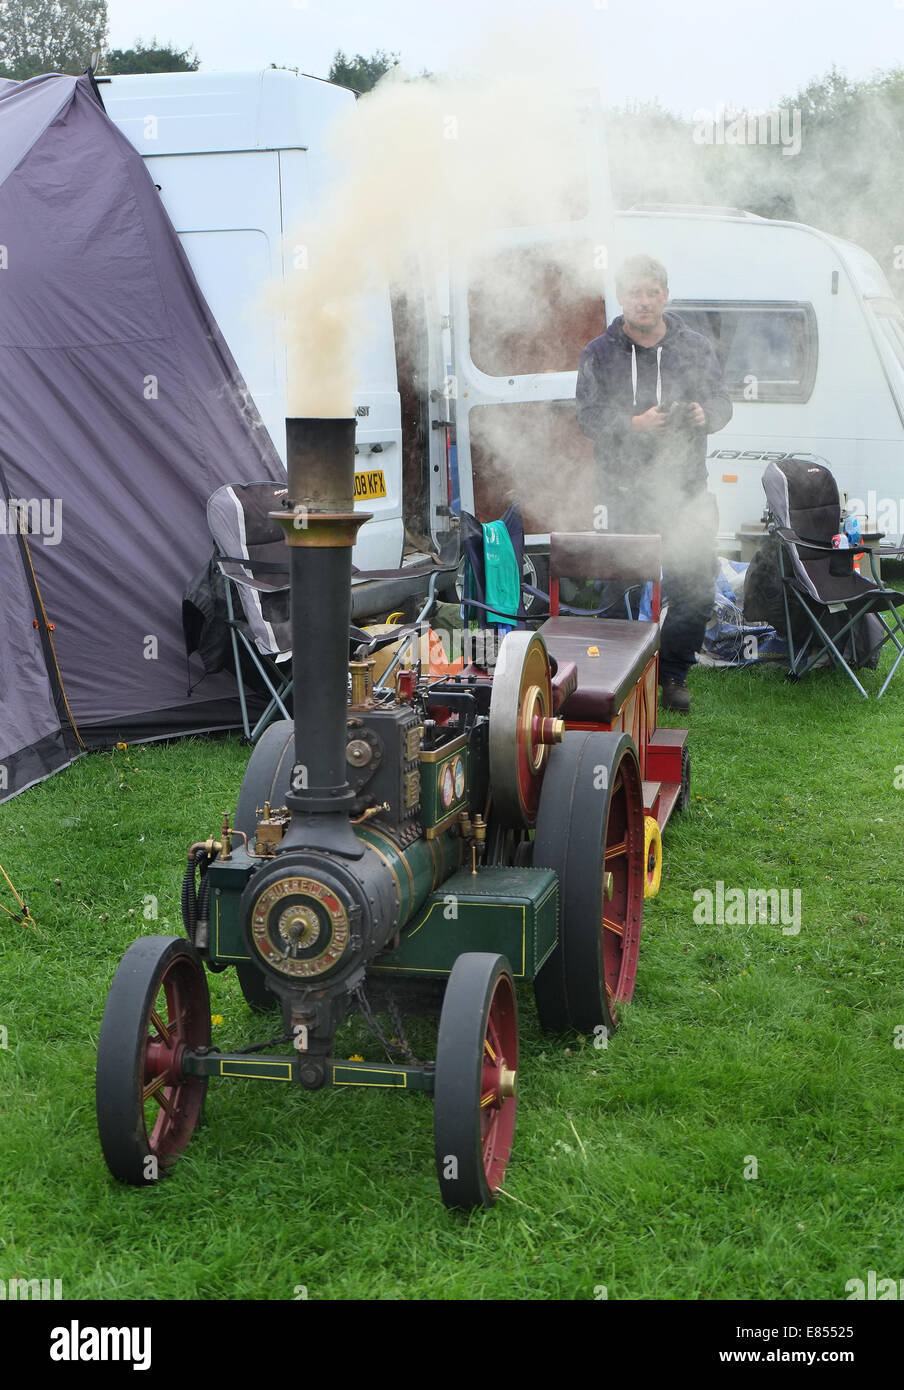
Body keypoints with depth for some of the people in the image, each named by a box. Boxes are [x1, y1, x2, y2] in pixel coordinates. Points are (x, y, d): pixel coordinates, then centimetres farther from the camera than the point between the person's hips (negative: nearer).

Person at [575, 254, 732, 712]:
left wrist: (705, 414, -14)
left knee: (694, 587, -1)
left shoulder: (694, 348, 12)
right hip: (627, 491, -1)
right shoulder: (599, 354, 7)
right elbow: (589, 415, -1)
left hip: (686, 488, 2)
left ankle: (673, 673, 15)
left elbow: (720, 401, 10)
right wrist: (635, 424, -19)